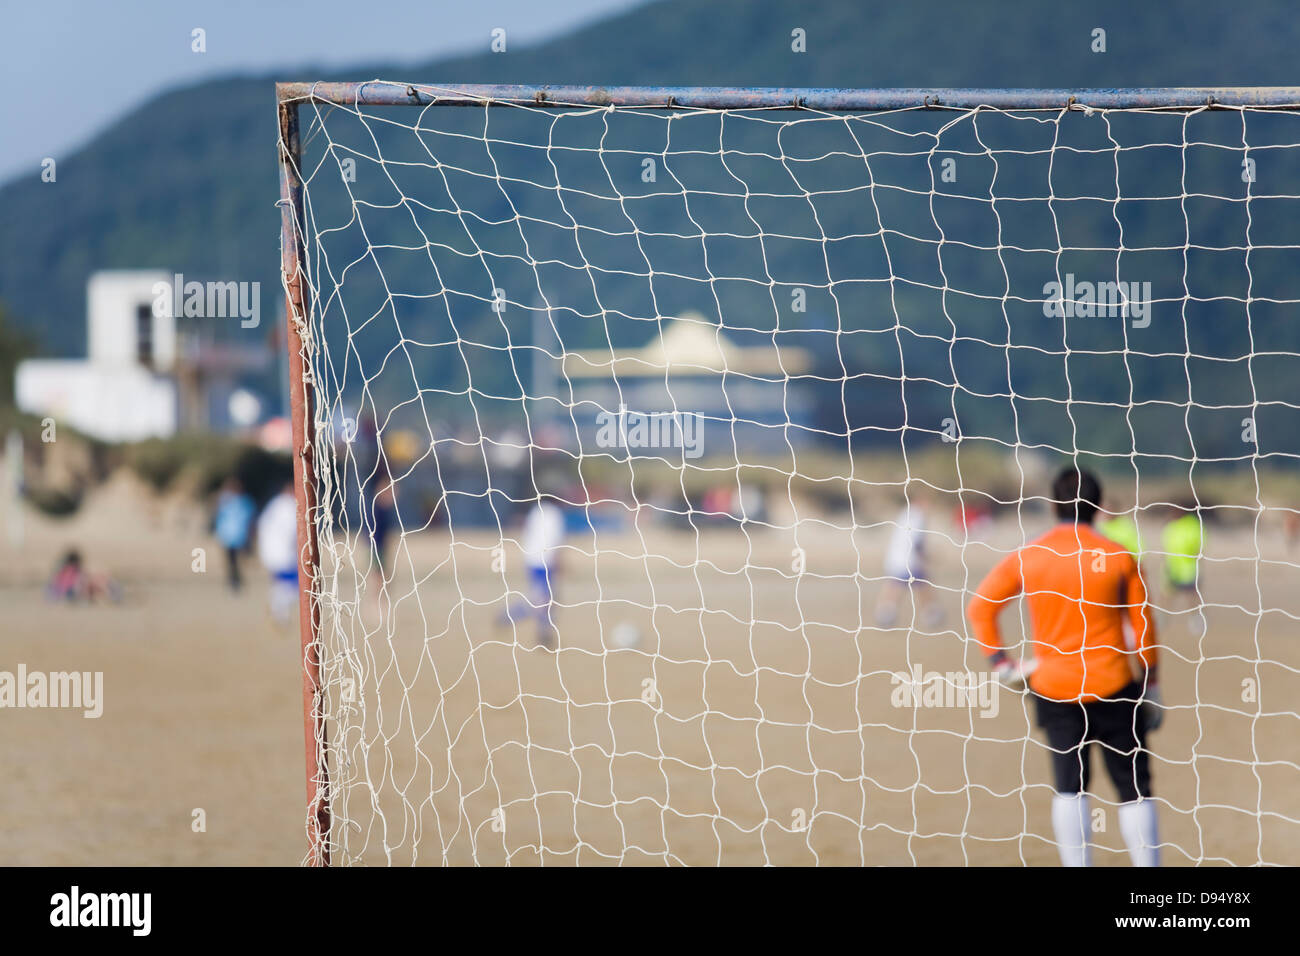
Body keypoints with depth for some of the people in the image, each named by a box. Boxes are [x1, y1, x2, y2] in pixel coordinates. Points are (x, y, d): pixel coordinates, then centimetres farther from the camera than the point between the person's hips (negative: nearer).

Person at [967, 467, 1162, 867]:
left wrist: (998, 661, 4)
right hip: (1113, 685, -1)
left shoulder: (1026, 557, 0)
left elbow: (979, 606, 0)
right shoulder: (1119, 557, -3)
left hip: (1052, 685, 1)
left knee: (1069, 789, 7)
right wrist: (1150, 686, 10)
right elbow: (1143, 626, 1)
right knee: (1135, 790, 5)